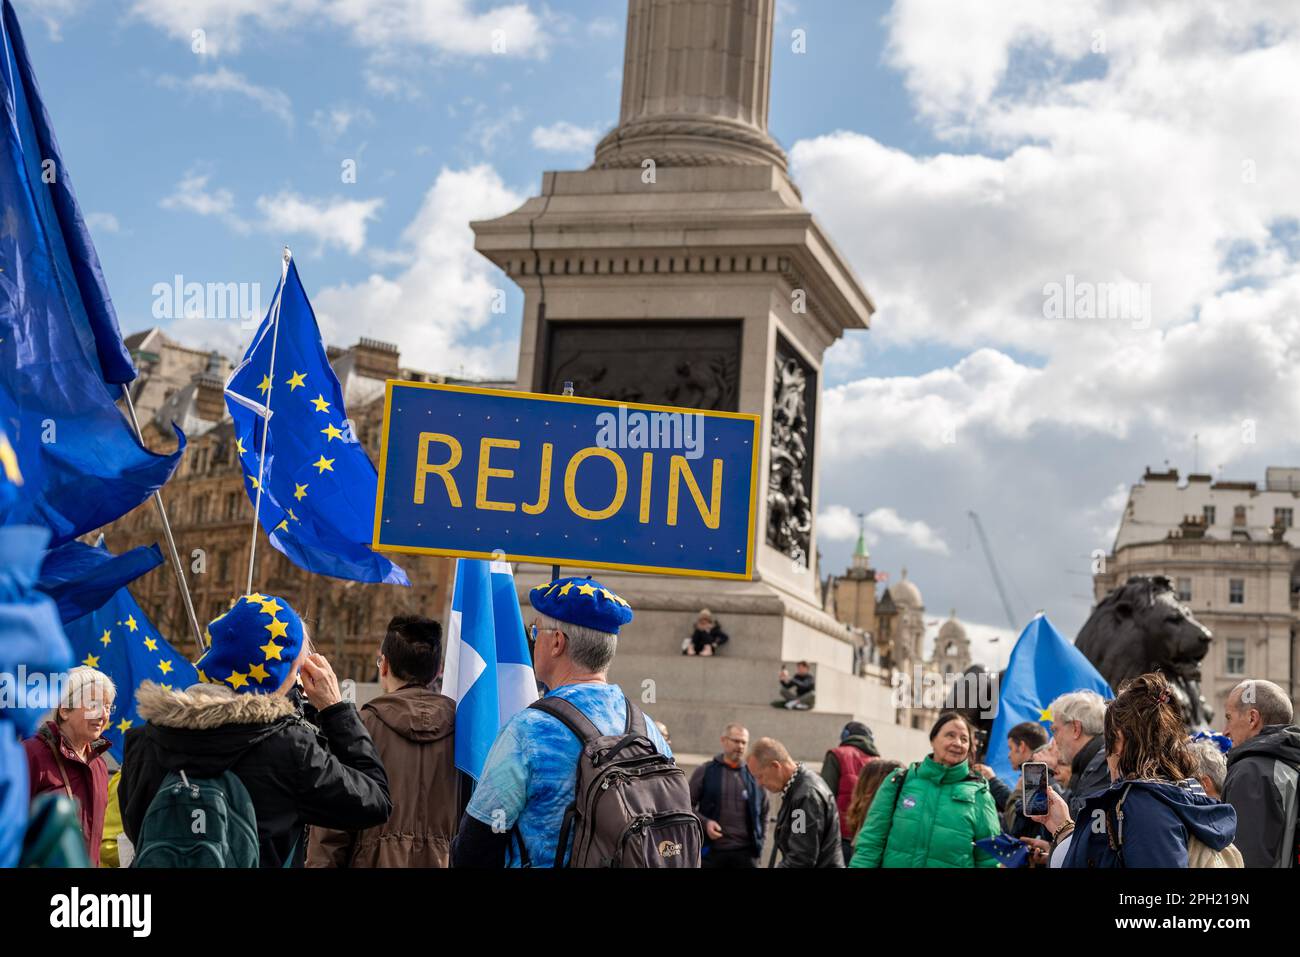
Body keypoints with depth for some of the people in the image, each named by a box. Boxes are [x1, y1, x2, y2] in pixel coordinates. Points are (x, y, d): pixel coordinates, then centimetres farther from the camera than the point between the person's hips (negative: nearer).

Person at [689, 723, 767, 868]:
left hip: (745, 852, 2)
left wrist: (758, 843, 8)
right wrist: (705, 822, -13)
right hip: (711, 850, -2)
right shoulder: (705, 772, 3)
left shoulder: (754, 776, 10)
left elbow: (763, 813, 18)